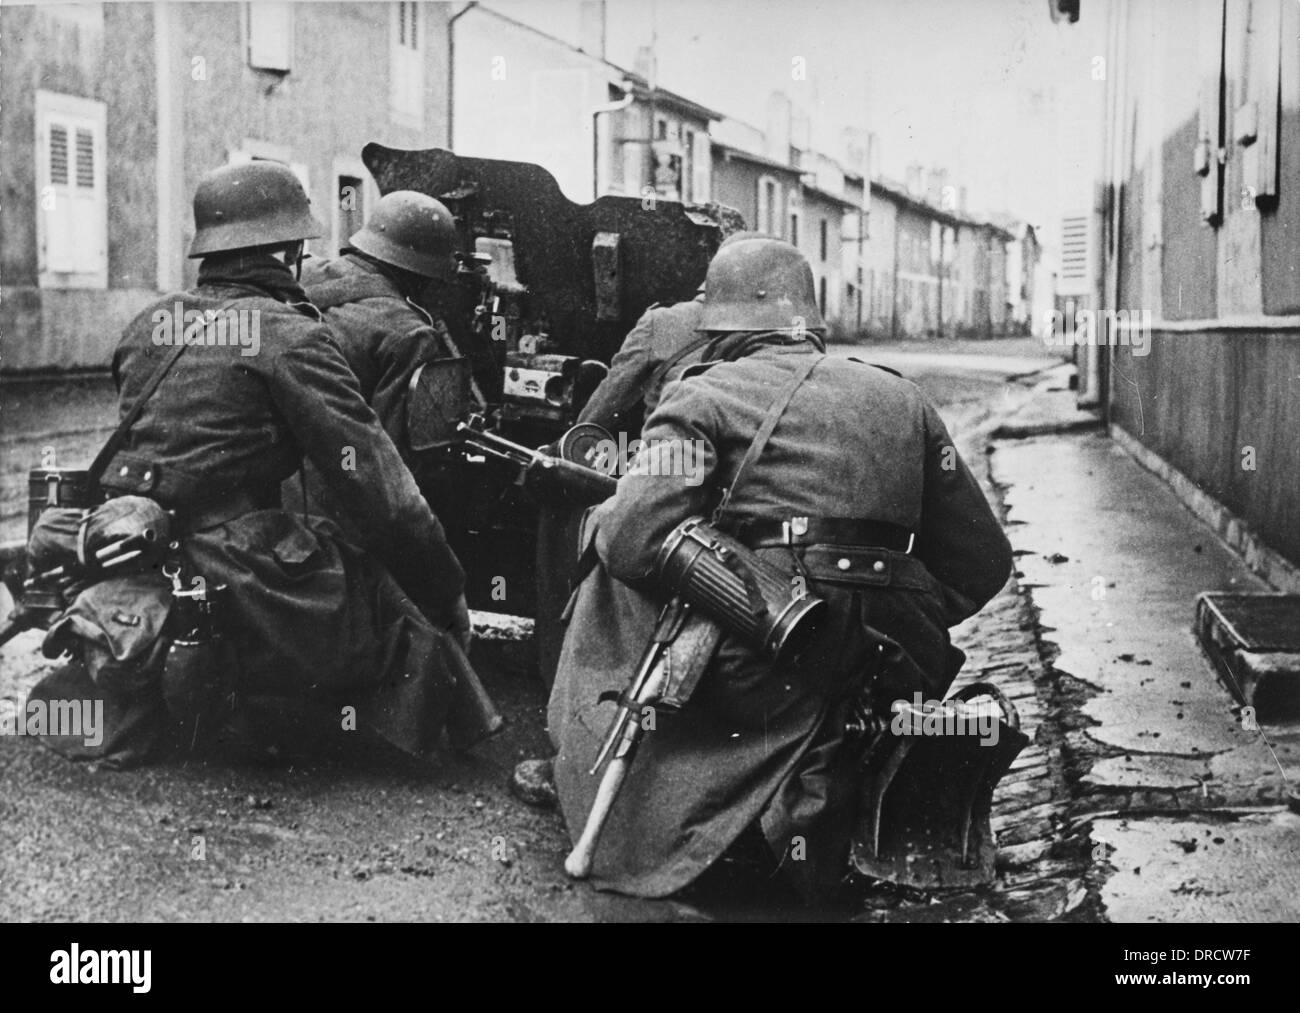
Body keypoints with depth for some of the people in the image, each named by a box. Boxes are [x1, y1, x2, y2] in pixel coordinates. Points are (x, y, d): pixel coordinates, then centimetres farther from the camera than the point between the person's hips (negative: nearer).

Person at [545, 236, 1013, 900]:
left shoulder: (704, 396, 3)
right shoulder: (901, 399, 18)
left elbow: (635, 542, -9)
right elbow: (982, 560, 16)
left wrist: (599, 520, 14)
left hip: (757, 672, -4)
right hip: (883, 679, 5)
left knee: (612, 587, 19)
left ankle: (582, 766, 13)